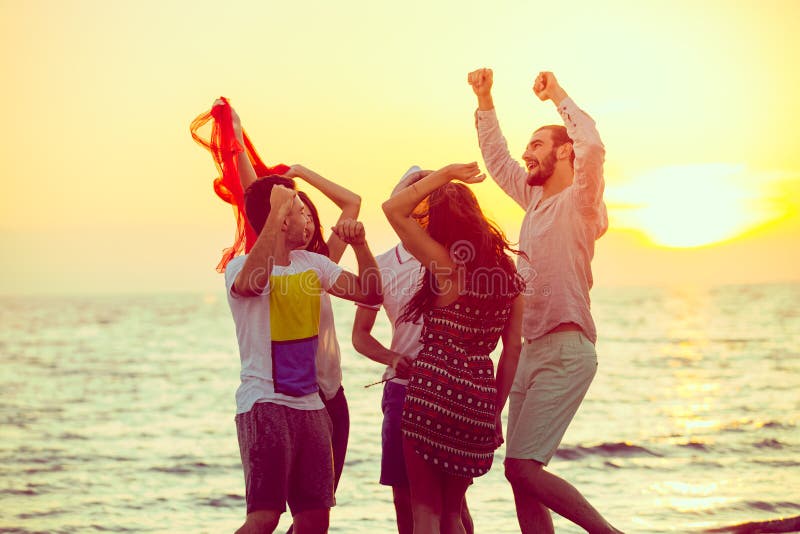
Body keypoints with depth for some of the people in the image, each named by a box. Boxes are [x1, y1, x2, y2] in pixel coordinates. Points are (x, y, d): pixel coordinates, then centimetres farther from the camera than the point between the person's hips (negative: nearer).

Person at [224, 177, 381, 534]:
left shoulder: (312, 263, 12)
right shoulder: (241, 267, -8)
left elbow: (370, 294, 9)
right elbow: (252, 282, -34)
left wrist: (360, 244, -7)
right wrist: (276, 210, -32)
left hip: (311, 403, 7)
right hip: (264, 402, -7)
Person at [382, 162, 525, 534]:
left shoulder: (447, 266, -10)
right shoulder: (507, 273, 7)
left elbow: (393, 209, -12)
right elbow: (512, 351, 9)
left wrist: (444, 174, -7)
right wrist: (495, 412, 14)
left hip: (434, 391, -6)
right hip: (479, 398, 6)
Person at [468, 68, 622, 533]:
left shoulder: (578, 200, -6)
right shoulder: (536, 198, 16)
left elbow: (592, 147, -25)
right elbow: (497, 159, 30)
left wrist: (558, 95, -12)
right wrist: (485, 101, 22)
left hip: (565, 350, -9)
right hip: (532, 350, 9)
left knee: (522, 467, -16)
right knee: (522, 475, 4)